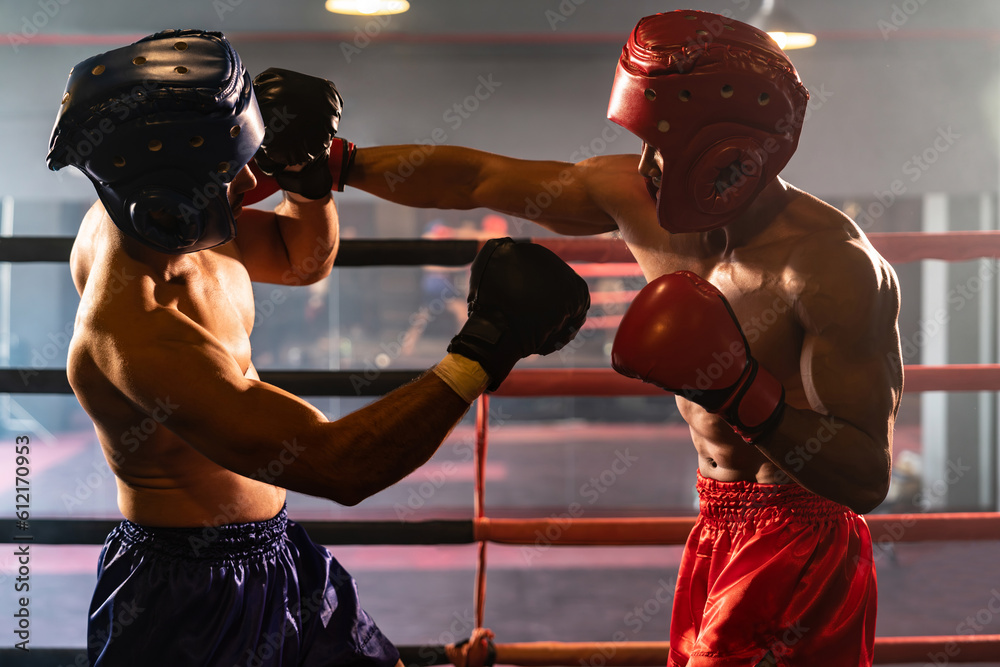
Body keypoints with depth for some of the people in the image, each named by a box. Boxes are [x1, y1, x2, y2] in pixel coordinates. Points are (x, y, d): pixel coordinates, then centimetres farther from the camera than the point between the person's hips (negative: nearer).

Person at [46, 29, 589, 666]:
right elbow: (337, 464, -35)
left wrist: (309, 174, -8)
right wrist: (485, 350, -33)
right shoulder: (138, 338, -32)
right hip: (196, 607, -9)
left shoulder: (130, 216, -4)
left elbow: (301, 259, 14)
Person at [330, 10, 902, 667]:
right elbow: (477, 177, 6)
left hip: (800, 543, -7)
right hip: (718, 530, 7)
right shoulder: (634, 197, -5)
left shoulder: (834, 267, -24)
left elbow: (870, 479, -24)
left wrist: (742, 393, -36)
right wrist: (337, 162, 7)